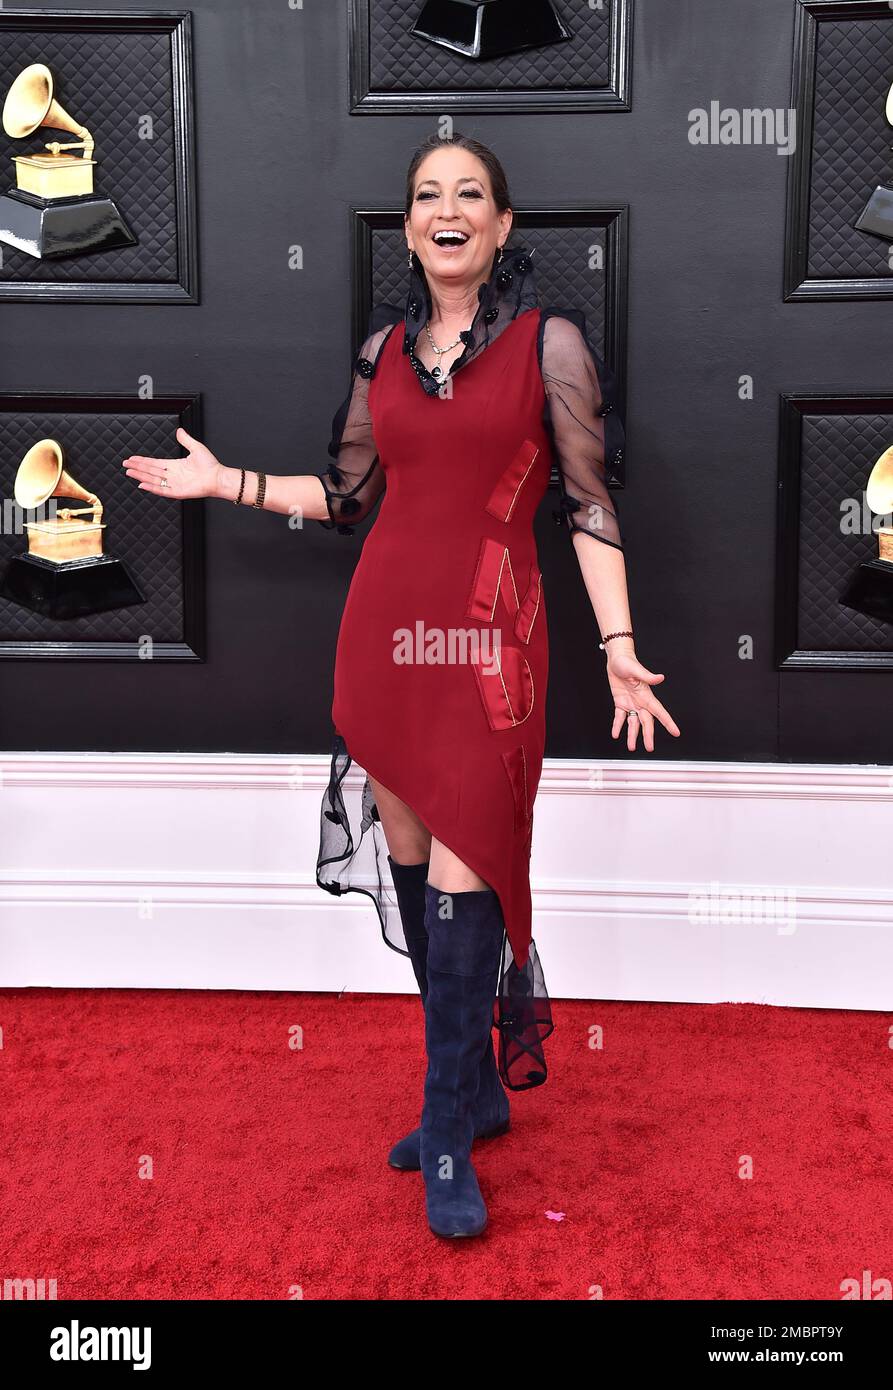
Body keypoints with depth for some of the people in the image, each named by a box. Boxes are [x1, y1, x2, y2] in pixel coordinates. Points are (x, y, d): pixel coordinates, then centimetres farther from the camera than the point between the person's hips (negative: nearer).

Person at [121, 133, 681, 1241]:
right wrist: (223, 482, 16)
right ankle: (476, 1091, 25)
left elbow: (590, 505, -2)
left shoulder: (549, 341, 0)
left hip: (488, 631, -4)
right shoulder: (384, 347, 12)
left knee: (459, 875, -7)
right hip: (385, 622, 5)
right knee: (407, 860, 8)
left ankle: (448, 1143, 7)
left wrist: (618, 645, -10)